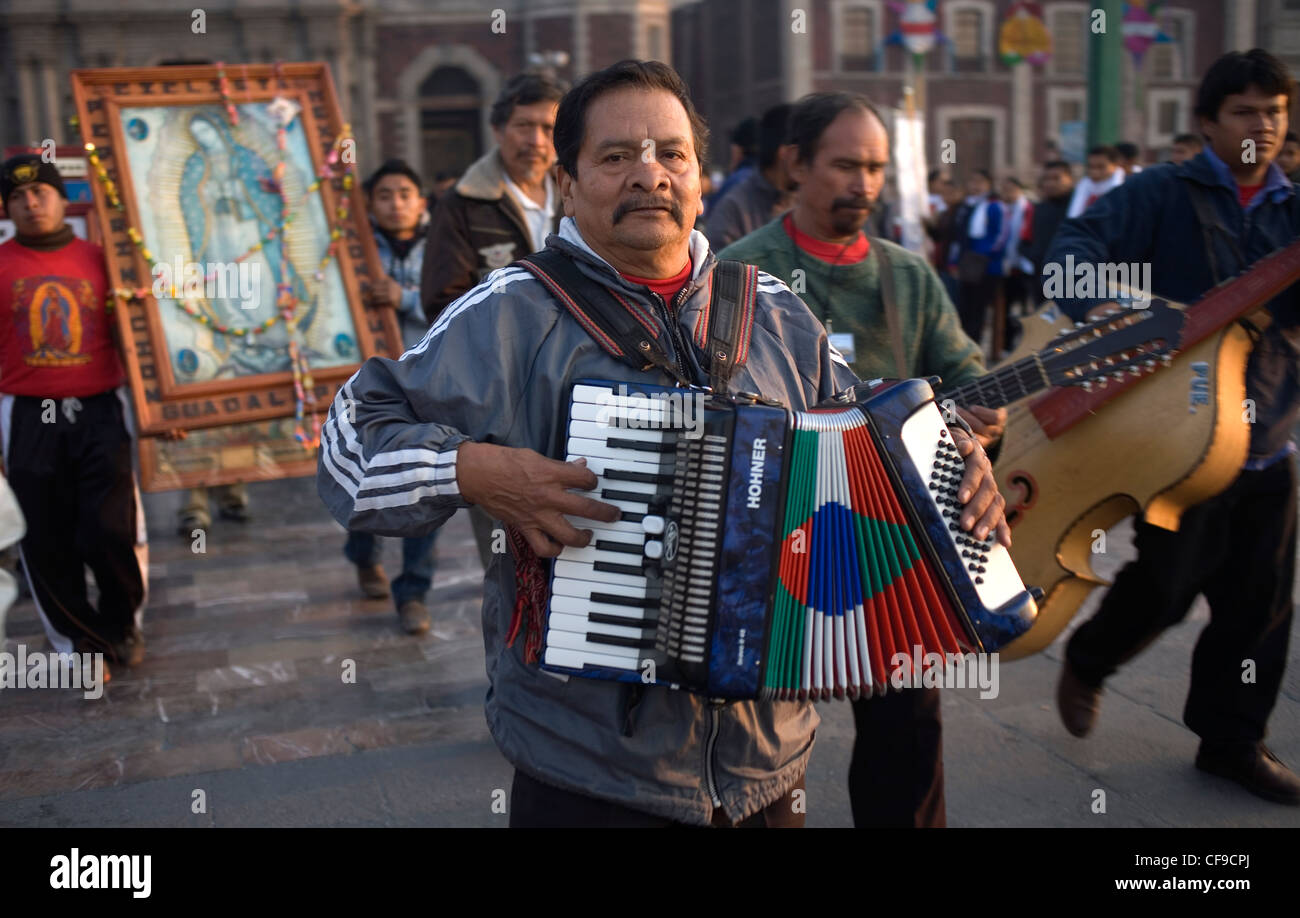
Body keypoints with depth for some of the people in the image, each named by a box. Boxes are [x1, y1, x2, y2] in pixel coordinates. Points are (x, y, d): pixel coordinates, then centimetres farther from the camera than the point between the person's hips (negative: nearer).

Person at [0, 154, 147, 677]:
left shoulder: (97, 260, 6)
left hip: (100, 412, 0)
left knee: (112, 531, -4)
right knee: (49, 540, 5)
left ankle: (122, 622, 22)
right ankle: (79, 640, 21)